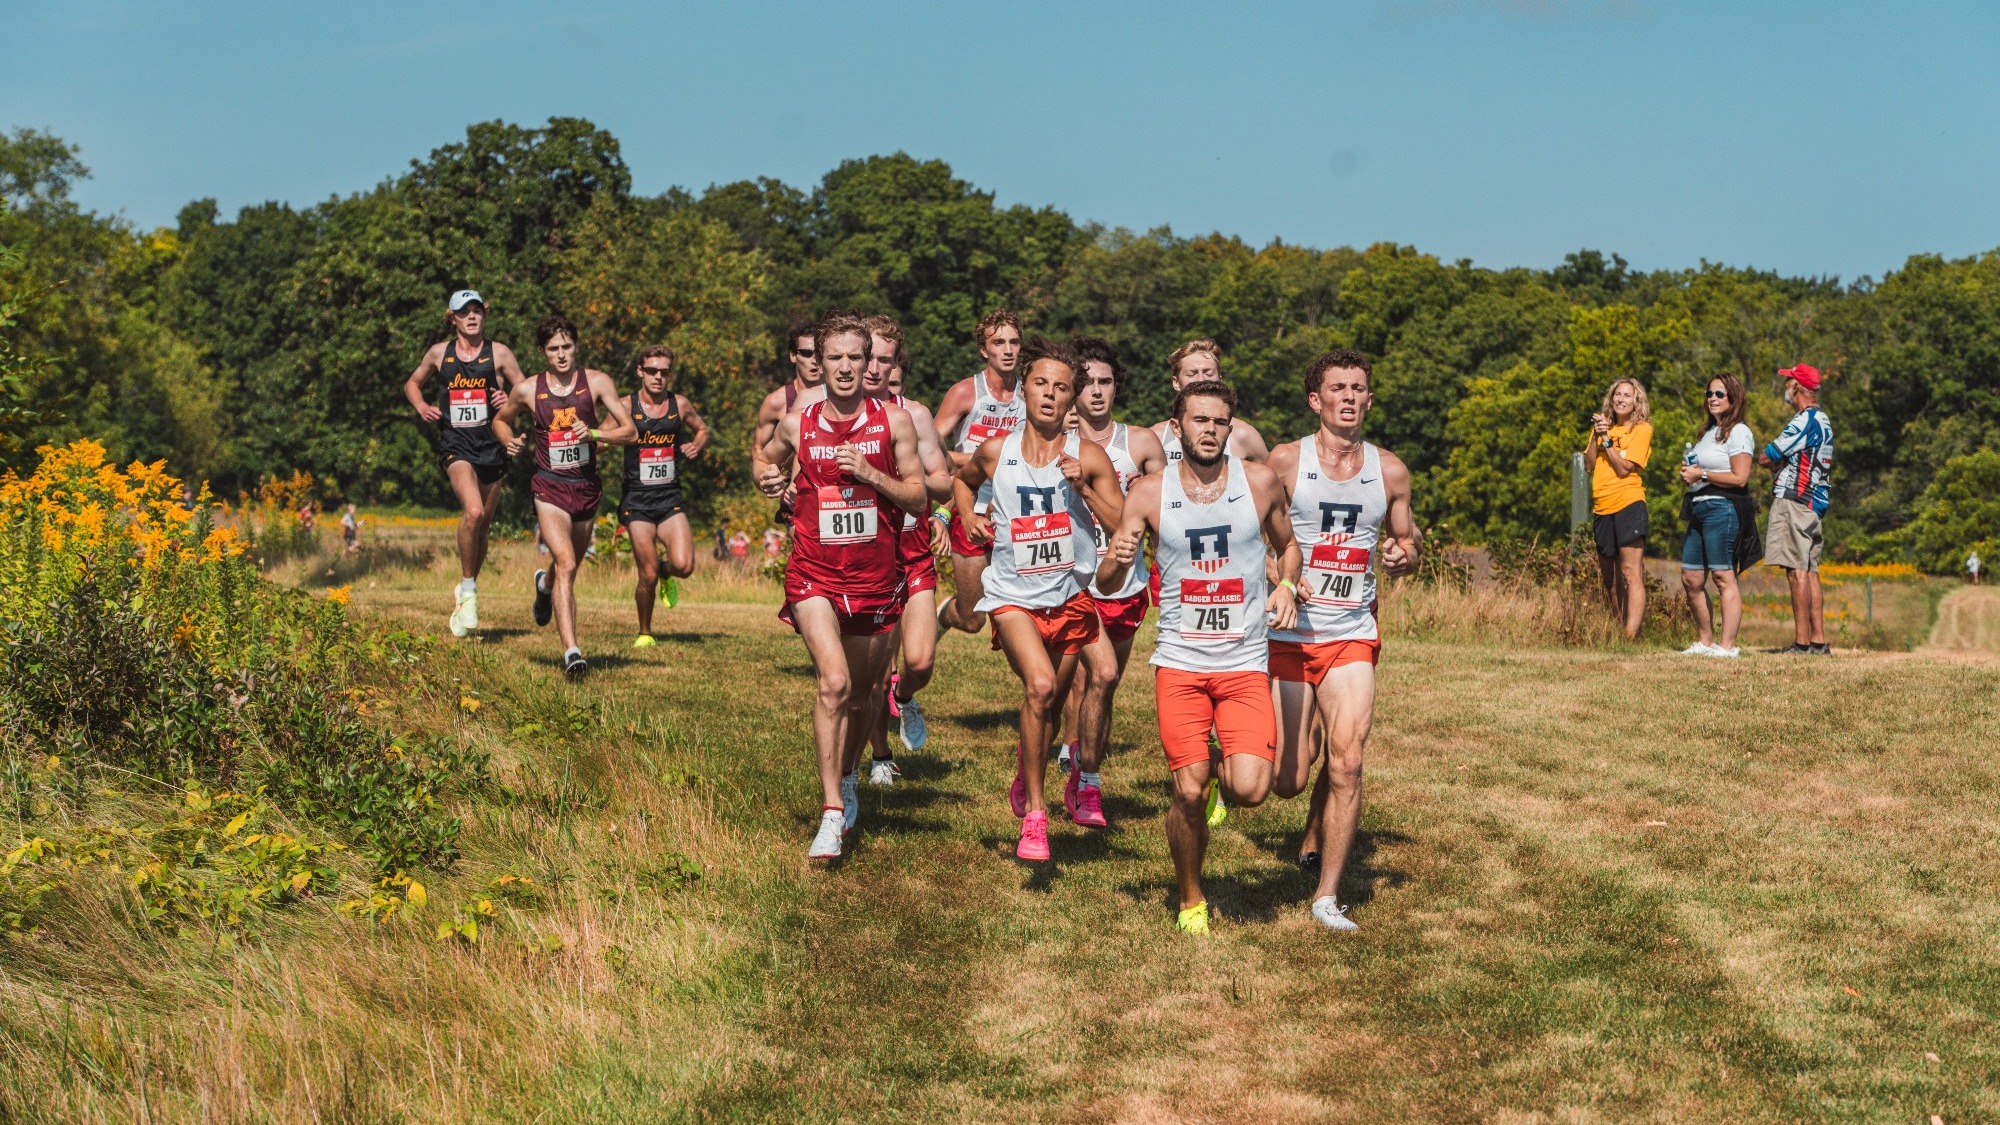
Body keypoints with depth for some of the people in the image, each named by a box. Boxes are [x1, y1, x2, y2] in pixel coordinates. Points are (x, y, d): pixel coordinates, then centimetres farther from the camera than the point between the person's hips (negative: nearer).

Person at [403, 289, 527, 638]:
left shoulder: (499, 353, 3)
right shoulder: (438, 353, 6)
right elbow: (412, 383, 23)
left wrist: (510, 402, -14)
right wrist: (421, 406, 3)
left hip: (491, 444, 2)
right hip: (456, 444, -2)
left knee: (482, 524, 11)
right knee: (473, 512, -25)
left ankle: (465, 593, 32)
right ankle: (468, 589, -9)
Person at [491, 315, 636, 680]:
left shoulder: (597, 382, -3)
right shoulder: (527, 389, -2)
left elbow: (630, 431, -4)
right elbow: (501, 420, 18)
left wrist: (593, 434, -21)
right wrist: (510, 440, -4)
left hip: (587, 487, 3)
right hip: (550, 488, -3)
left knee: (568, 566, 21)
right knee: (566, 564, -22)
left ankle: (545, 584, 59)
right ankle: (572, 651, -28)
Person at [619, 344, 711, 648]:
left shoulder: (680, 404, 4)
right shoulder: (626, 407, -4)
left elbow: (702, 429, 21)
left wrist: (697, 445, 0)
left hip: (670, 499, 2)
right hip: (637, 501, -2)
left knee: (684, 566, -15)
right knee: (648, 576, -5)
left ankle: (664, 571, 22)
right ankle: (645, 632, 20)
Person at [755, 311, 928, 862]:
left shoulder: (894, 422, -2)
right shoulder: (796, 424, 0)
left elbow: (918, 498, -1)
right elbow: (764, 456, 21)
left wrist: (869, 472, -15)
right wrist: (766, 476, -2)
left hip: (876, 579, 2)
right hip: (814, 577, -2)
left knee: (861, 693, 16)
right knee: (834, 683, -21)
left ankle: (846, 779, 45)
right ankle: (832, 814, -19)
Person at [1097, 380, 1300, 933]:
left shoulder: (1260, 482, 0)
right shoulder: (1149, 493, -1)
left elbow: (1287, 544, 18)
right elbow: (1105, 585, 1)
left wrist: (1287, 585, -3)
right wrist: (1118, 560, -22)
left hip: (1245, 663, 0)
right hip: (1179, 662, 0)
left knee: (1250, 790, -15)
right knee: (1188, 795, -6)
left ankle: (1219, 766, 23)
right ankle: (1191, 902, 18)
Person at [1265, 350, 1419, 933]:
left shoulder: (1390, 471, 4)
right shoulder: (1286, 461, -4)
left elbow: (1409, 545, 17)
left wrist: (1402, 555, -7)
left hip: (1353, 634, 1)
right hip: (1288, 633, -1)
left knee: (1347, 761, -14)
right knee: (1286, 781, 2)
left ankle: (1327, 895, 0)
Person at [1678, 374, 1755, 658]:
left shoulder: (1738, 432, -6)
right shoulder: (1710, 431, 21)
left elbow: (1739, 478, -16)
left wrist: (1701, 474, -11)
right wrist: (1687, 472, 10)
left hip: (1723, 509, -10)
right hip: (1699, 508, 10)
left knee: (1723, 577, -10)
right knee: (1691, 579, 8)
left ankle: (1728, 645, -10)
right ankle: (1704, 642, 17)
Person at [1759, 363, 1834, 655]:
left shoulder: (1804, 420, -13)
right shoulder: (1823, 420, 18)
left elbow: (1766, 458, -13)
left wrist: (1777, 463, 8)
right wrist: (1784, 463, 8)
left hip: (1793, 500, -10)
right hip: (1814, 503, 10)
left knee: (1797, 571, -11)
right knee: (1809, 571, 10)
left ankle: (1801, 642, -14)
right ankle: (1818, 640, 9)